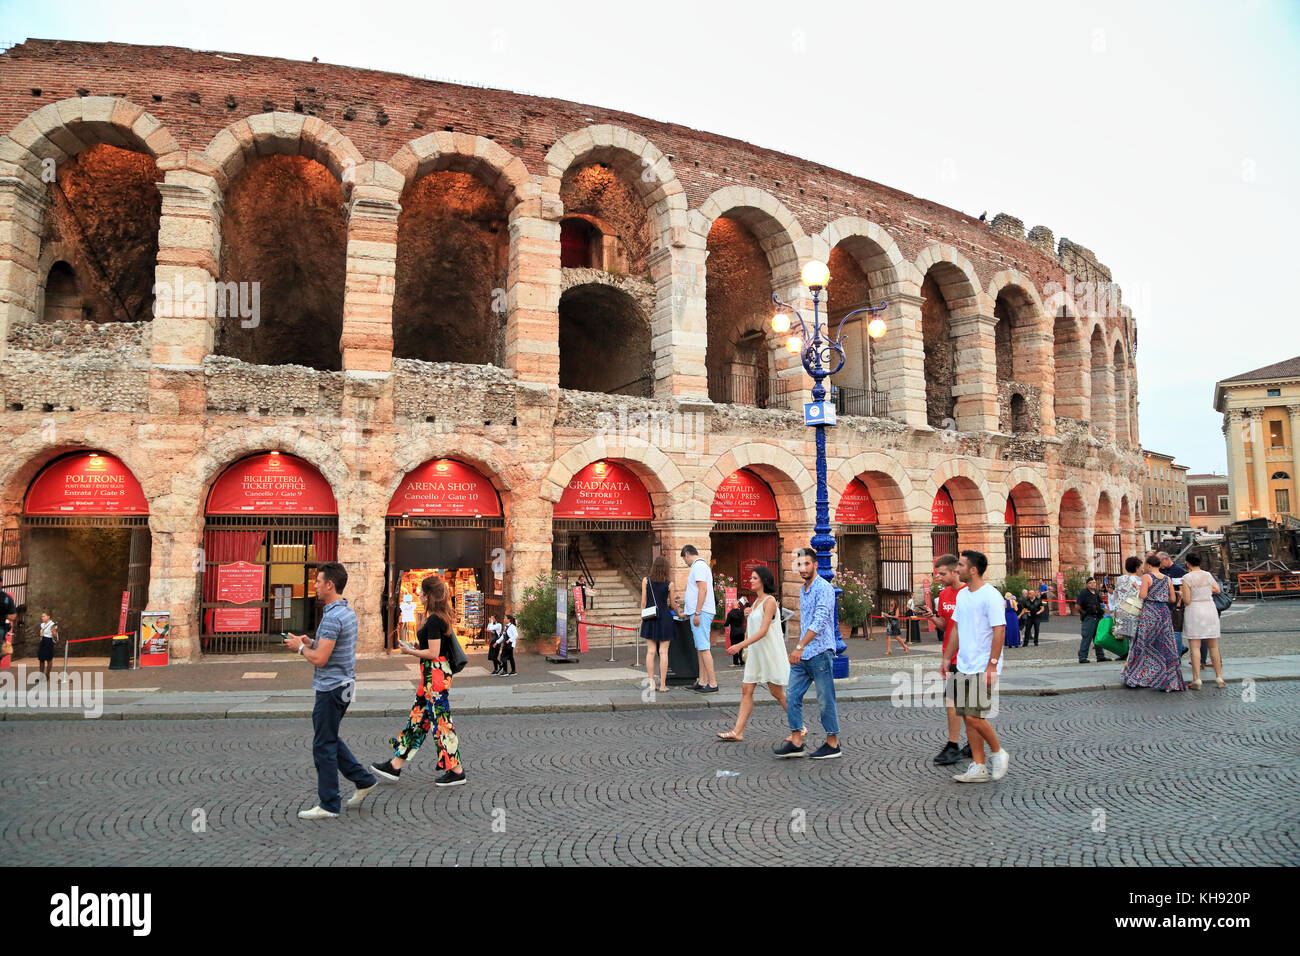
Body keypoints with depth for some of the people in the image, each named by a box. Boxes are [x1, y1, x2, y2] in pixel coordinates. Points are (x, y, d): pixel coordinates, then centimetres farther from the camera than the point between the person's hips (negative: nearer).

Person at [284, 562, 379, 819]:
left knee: (324, 746, 1)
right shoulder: (348, 612, 10)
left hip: (331, 689, -10)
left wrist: (300, 647, -7)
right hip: (343, 684, 10)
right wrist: (311, 642, 10)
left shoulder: (332, 617, -22)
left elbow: (320, 659, -24)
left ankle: (328, 805, 11)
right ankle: (363, 780, 21)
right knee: (330, 740, 20)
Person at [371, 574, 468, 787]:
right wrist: (419, 646, 13)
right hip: (433, 675, 10)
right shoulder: (441, 618, 11)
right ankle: (396, 765, 24)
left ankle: (456, 770, 5)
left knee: (442, 721, -3)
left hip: (435, 674, -10)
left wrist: (410, 651, -8)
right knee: (417, 718, 15)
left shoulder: (434, 620, -18)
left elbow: (433, 653, -21)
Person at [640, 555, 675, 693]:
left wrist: (643, 617, 14)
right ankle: (662, 685, 2)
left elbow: (643, 602, 2)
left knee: (650, 651, 6)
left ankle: (651, 683, 6)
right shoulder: (668, 584, -3)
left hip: (650, 618, 2)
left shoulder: (646, 581, 0)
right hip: (664, 617, -2)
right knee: (663, 652, 1)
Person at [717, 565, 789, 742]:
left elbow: (763, 631, -21)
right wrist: (747, 615, 2)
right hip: (755, 653, 8)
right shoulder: (756, 601, 13)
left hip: (770, 653, -8)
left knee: (776, 692, 1)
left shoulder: (770, 601, -13)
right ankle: (737, 732, 2)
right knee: (746, 690, 2)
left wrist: (740, 645, -25)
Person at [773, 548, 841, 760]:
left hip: (820, 653, -8)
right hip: (802, 655, 8)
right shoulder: (803, 590, 16)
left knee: (825, 700, 1)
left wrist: (800, 646, -28)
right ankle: (796, 743, 10)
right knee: (792, 697, 5)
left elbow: (820, 621, -23)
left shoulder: (824, 588, -13)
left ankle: (833, 744, 13)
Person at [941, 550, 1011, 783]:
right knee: (968, 717, 8)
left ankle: (998, 753, 15)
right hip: (963, 667, 8)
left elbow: (999, 630, -16)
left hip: (983, 668, -8)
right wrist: (948, 658, 17)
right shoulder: (962, 595, 12)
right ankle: (978, 768, 16)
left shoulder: (990, 596, -13)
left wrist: (992, 665, -20)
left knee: (974, 717, -9)